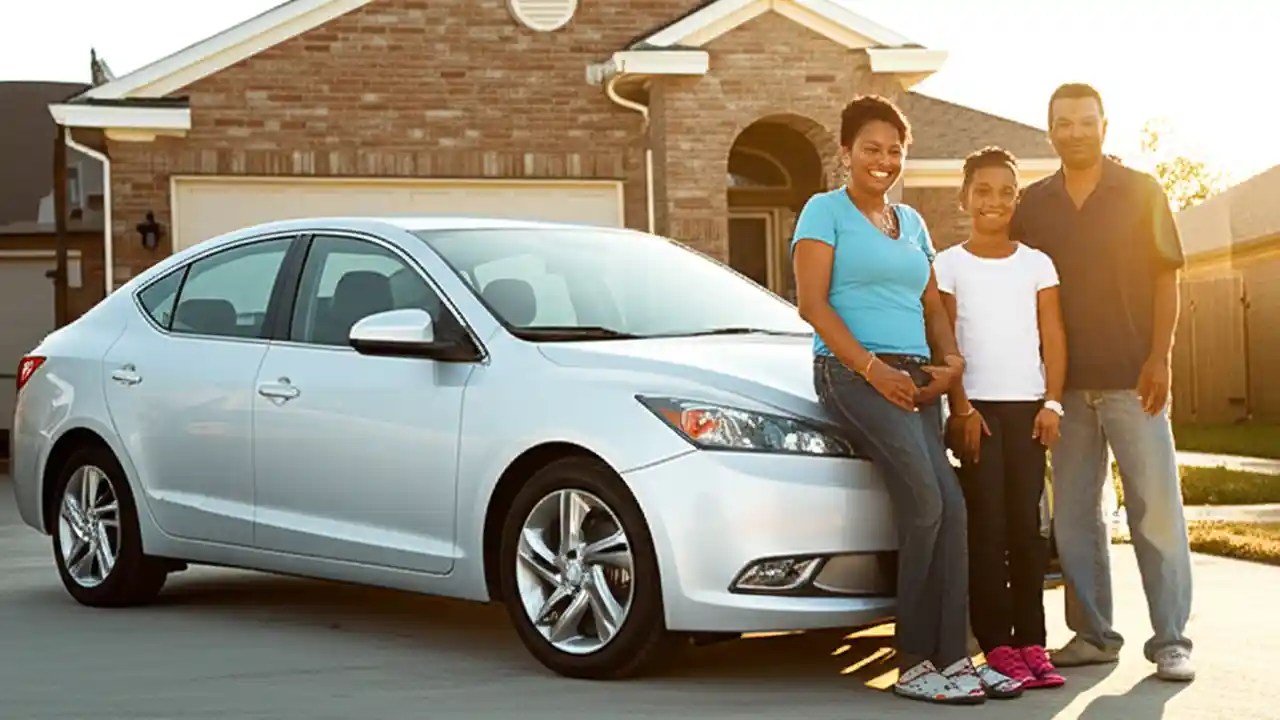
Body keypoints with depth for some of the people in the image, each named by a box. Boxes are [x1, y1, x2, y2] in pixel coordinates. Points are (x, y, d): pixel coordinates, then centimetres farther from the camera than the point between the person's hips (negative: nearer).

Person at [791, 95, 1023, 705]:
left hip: (915, 378, 7)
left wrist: (950, 362, 1)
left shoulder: (911, 222, 21)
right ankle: (916, 663, -13)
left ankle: (952, 657, -6)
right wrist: (873, 368, -16)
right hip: (853, 372, -6)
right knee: (927, 504, -21)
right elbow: (812, 302, -8)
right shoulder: (826, 211, 1)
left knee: (948, 508, -9)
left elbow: (932, 306, 21)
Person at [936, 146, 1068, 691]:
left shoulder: (1036, 263, 9)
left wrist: (1051, 403, -3)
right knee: (987, 526, -4)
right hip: (977, 407, -2)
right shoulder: (948, 265, 3)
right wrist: (960, 408, -8)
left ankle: (1030, 641, 6)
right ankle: (996, 645, -2)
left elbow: (1052, 338, 6)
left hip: (1028, 407, 2)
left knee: (1026, 525, 2)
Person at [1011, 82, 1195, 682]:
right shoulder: (1033, 205, 10)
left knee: (1156, 511, -3)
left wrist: (1160, 359, -9)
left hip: (1132, 382, -3)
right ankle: (1093, 634, 15)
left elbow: (1165, 279, 0)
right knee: (1073, 516, 6)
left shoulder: (1141, 193, 3)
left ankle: (1171, 639, 1)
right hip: (1067, 384, 3)